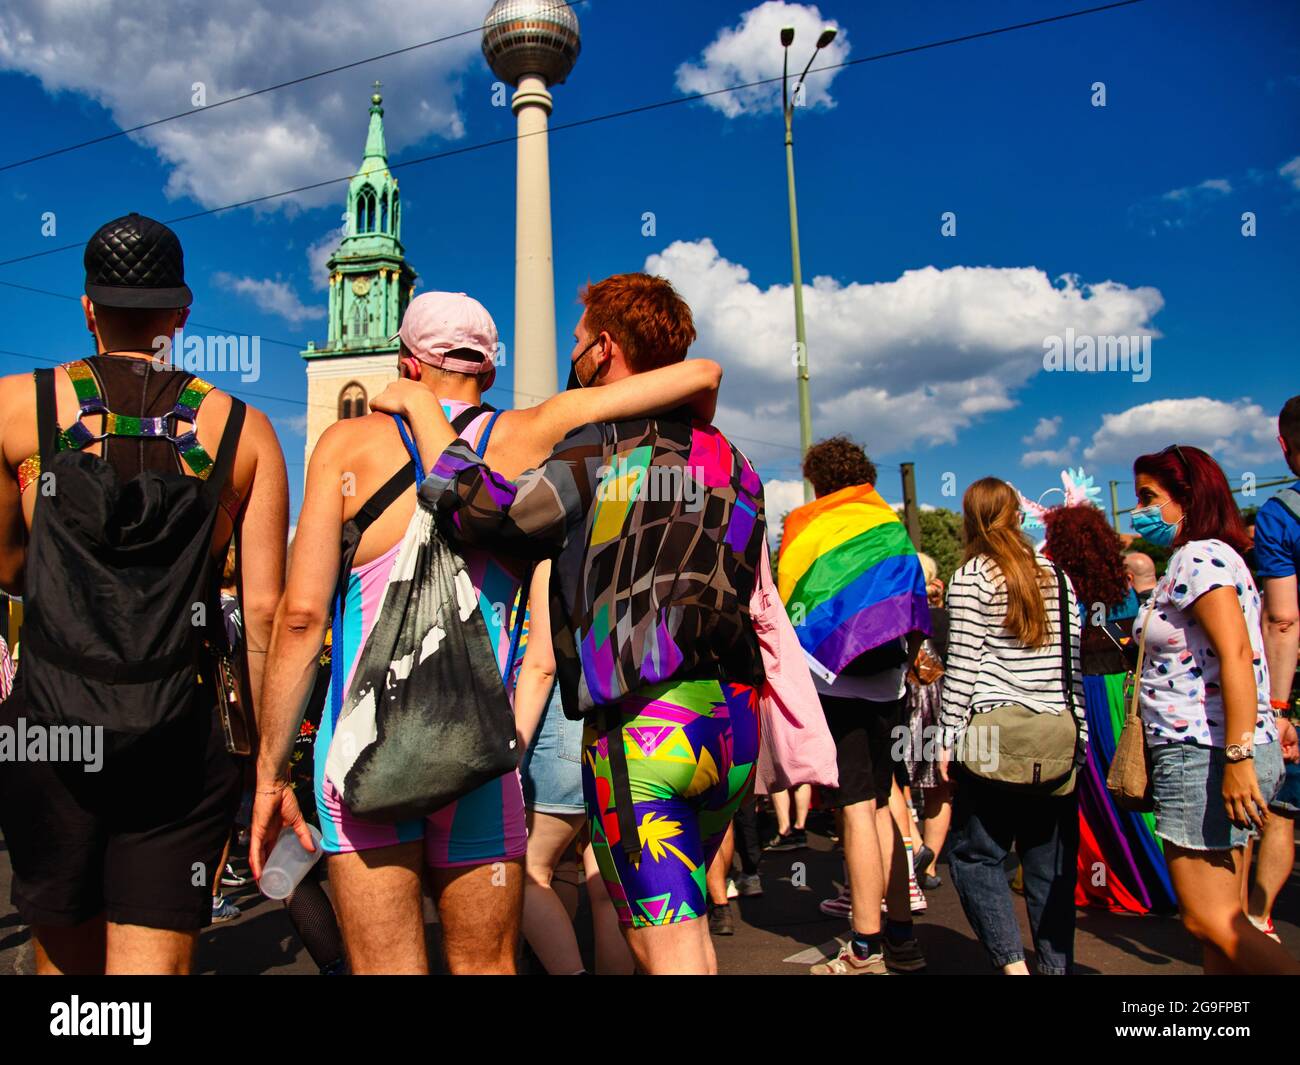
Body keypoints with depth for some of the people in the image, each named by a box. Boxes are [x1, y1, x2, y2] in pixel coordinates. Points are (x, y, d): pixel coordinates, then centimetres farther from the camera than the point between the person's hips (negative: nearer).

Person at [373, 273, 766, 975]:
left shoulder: (599, 449, -9)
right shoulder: (730, 461, 15)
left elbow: (486, 512, -17)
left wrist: (419, 406, -6)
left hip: (639, 726, -8)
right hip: (732, 719, 8)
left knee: (667, 945, 1)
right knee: (670, 920, 24)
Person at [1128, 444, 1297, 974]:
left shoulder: (1201, 557, -12)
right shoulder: (1190, 561, 20)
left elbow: (1236, 655, -23)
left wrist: (1238, 756, -27)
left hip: (1204, 755, -10)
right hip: (1200, 755, 10)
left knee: (1208, 921, -8)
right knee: (1223, 921, 12)